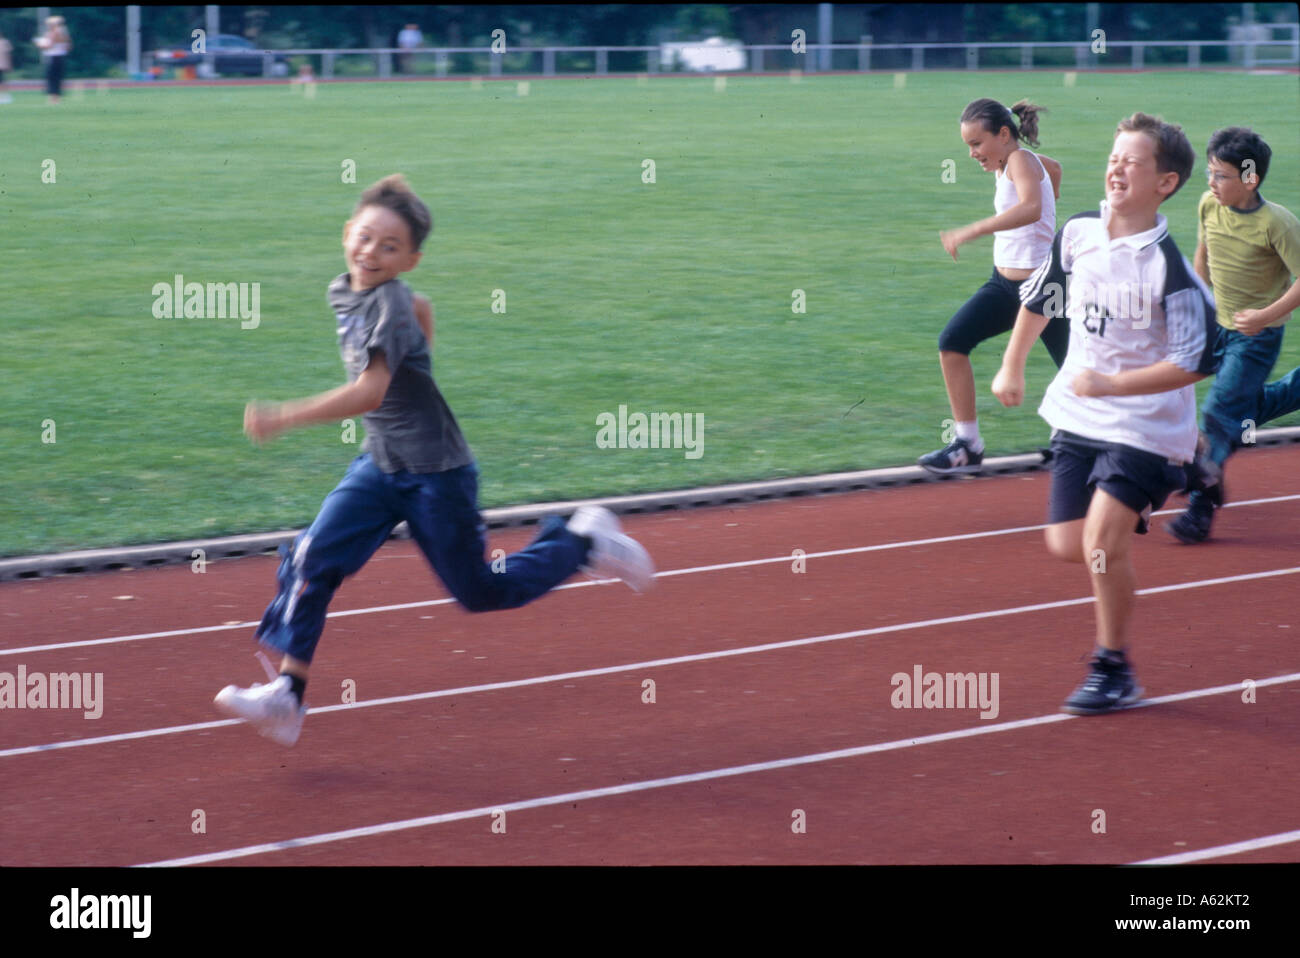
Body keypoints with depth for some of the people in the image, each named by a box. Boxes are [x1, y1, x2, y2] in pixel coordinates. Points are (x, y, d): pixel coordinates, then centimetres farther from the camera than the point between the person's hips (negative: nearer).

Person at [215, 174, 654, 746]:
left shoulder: (388, 306, -25)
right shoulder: (342, 293, 1)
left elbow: (370, 392, -37)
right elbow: (421, 311, 20)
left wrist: (283, 419, -42)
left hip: (436, 473, -7)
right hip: (379, 466, 7)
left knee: (481, 592, 8)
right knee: (312, 559, -11)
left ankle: (583, 542, 29)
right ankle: (287, 695, -10)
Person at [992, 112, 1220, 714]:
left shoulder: (1167, 266, -21)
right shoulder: (1077, 235, -3)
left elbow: (1198, 360, -21)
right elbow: (1039, 296, 17)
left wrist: (1112, 384, -24)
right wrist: (1012, 367, 21)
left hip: (1144, 422, -6)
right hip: (1078, 416, 6)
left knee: (1102, 542, -16)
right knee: (1066, 545, 6)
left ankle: (1114, 670, 1)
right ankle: (1133, 507, 36)